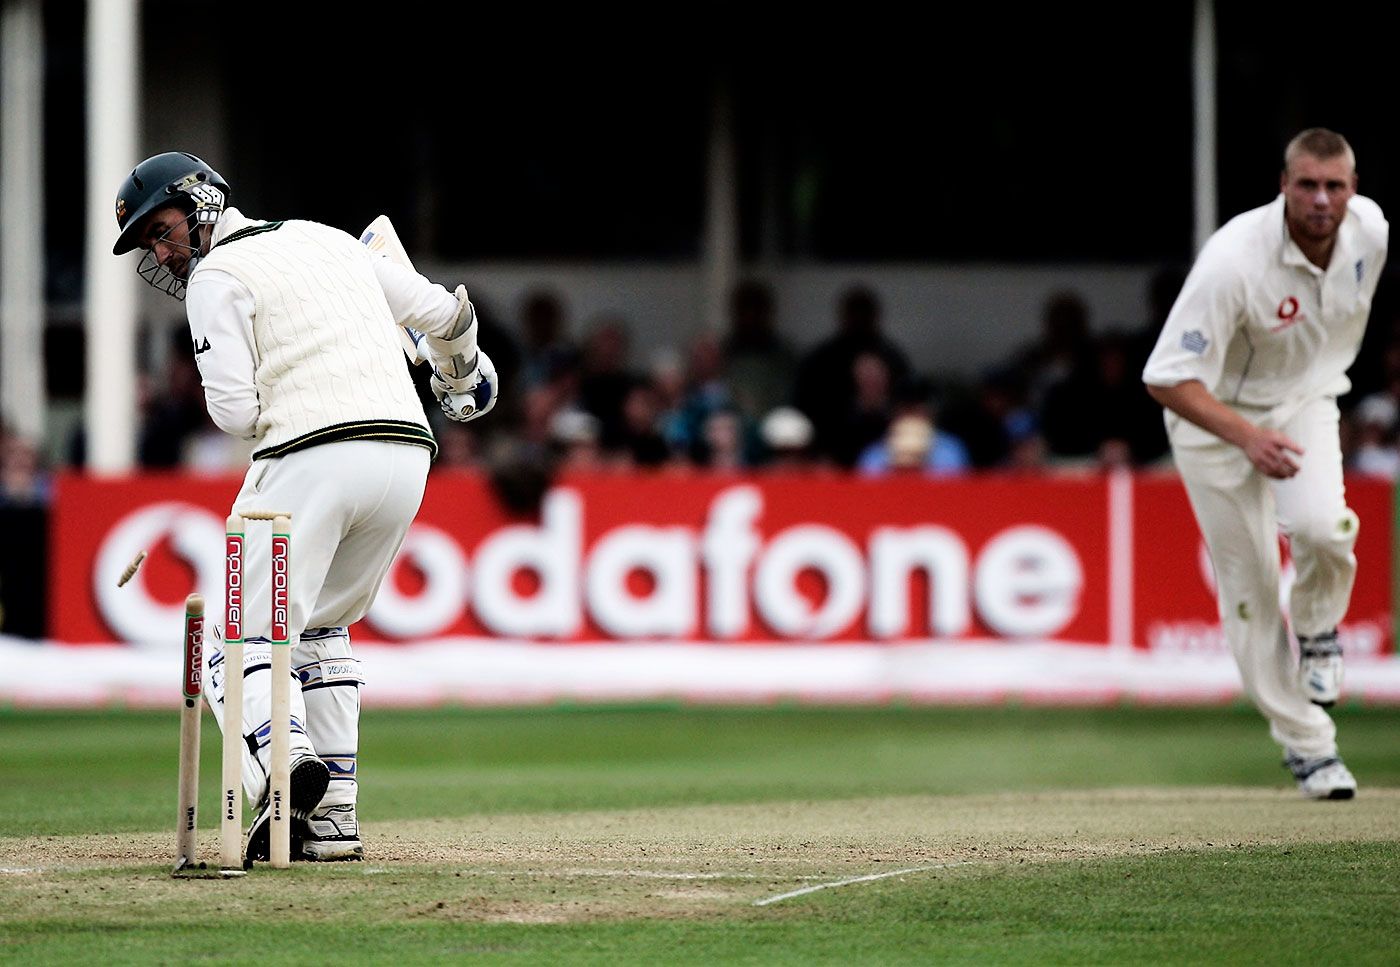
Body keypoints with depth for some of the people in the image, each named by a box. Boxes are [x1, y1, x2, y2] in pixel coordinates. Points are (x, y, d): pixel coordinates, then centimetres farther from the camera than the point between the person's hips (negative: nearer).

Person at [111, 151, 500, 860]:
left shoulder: (216, 276, 2)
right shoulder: (326, 240, 23)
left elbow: (235, 413, -8)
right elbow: (443, 312, 26)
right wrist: (460, 380, 46)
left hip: (312, 456, -7)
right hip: (407, 454, 7)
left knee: (241, 636, -1)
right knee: (319, 629, 22)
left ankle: (284, 756, -31)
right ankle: (332, 818, 13)